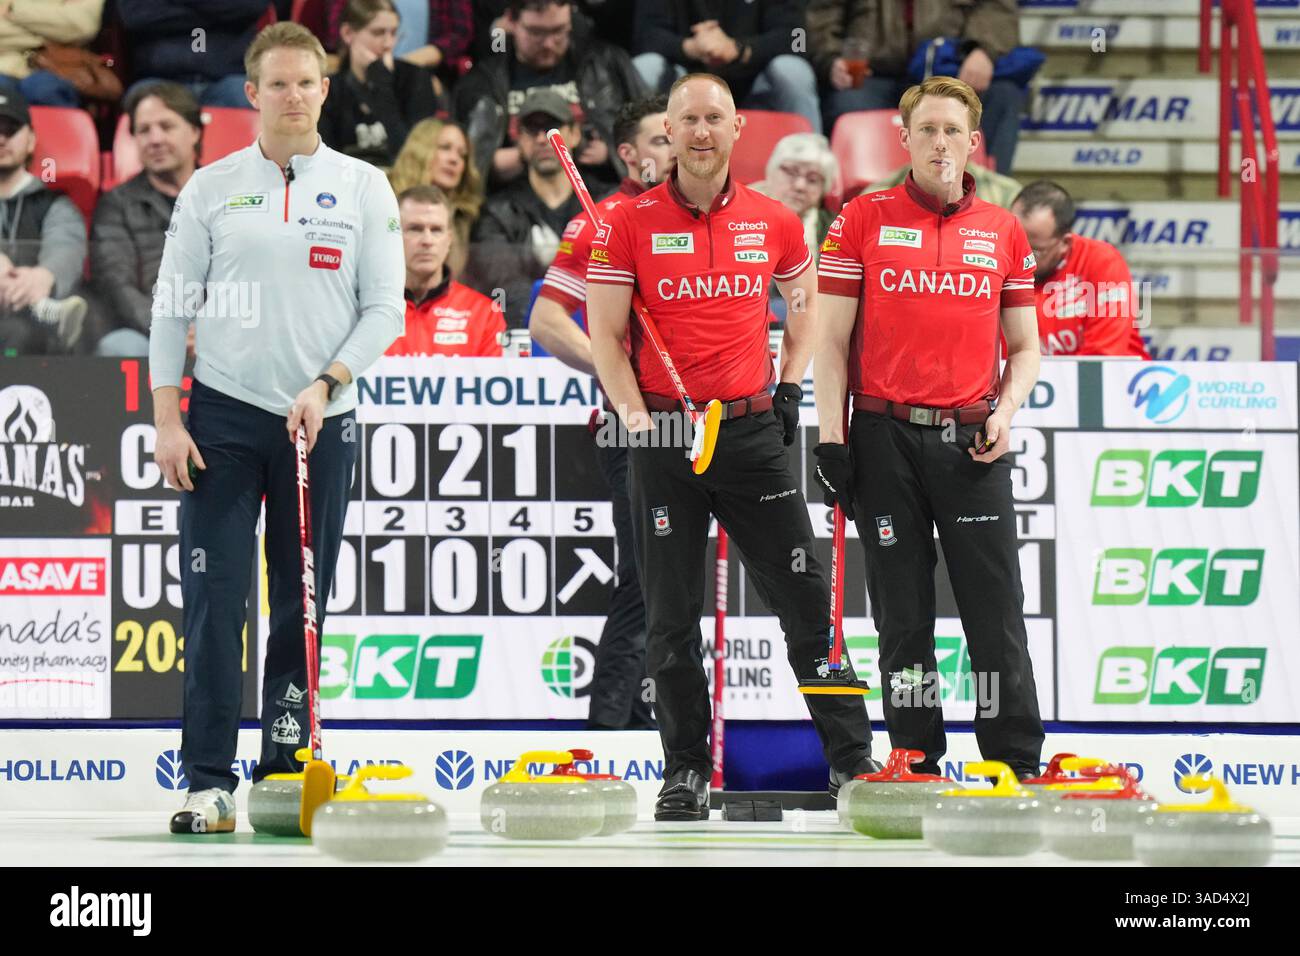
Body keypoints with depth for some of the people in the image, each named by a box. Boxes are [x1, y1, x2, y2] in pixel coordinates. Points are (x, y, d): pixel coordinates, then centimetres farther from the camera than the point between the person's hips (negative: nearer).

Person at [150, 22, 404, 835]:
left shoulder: (364, 189, 4)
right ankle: (211, 783, -5)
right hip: (224, 415, -1)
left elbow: (384, 308, 1)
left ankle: (284, 777, 13)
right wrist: (166, 419, -4)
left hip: (323, 422, 1)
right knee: (214, 602, -6)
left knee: (304, 606, 5)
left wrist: (325, 385, -12)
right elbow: (174, 305, 4)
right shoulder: (211, 189, 4)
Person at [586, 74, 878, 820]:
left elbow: (806, 307, 20)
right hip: (665, 436, -1)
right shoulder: (631, 224, -2)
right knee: (673, 612, 3)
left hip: (754, 430, 1)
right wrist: (639, 420, -10)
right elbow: (604, 335, 0)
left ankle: (852, 758, 8)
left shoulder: (775, 222, 4)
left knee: (805, 593, 1)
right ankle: (687, 772, 11)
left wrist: (791, 389, 8)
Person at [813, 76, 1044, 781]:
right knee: (903, 615, 4)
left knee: (996, 612, -2)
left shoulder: (1003, 231, 9)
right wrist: (831, 440, -5)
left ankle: (1018, 767, 3)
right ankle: (916, 763, 12)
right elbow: (832, 339, 2)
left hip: (971, 444, 1)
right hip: (886, 438, -1)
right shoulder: (863, 219, 4)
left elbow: (1024, 347, 15)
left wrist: (1005, 413, -4)